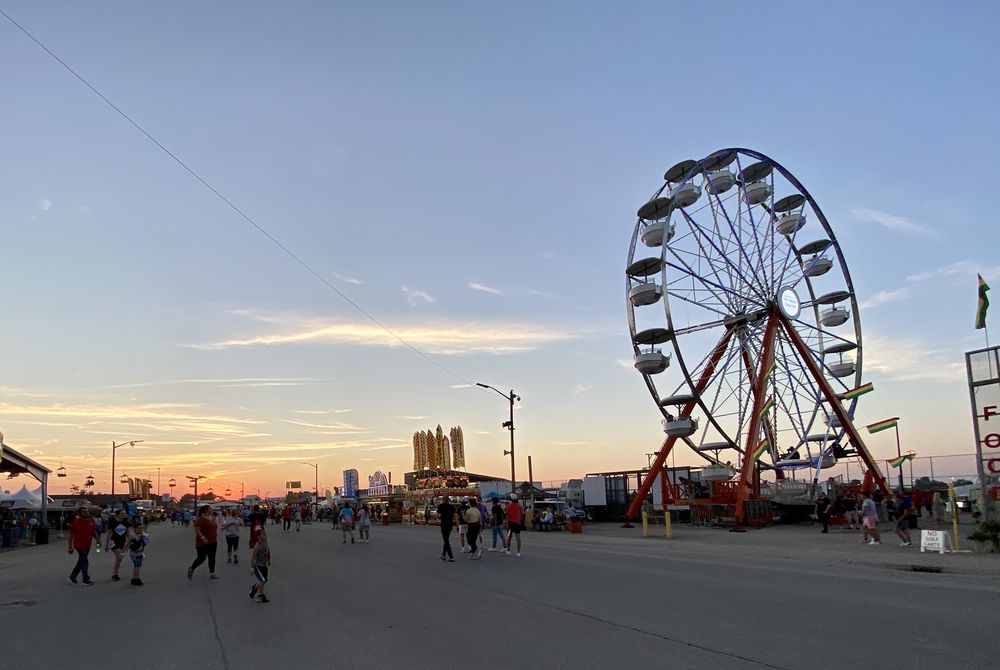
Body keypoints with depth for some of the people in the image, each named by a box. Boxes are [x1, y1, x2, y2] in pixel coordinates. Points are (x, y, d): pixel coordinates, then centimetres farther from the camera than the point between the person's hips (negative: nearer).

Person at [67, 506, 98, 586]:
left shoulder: (91, 521, 6)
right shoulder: (76, 522, -11)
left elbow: (94, 531, 14)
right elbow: (71, 535, -8)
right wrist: (70, 546, -9)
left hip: (87, 545, 7)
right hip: (80, 546, -7)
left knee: (81, 562, 17)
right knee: (84, 562, -6)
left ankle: (72, 576, 33)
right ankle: (86, 580, 0)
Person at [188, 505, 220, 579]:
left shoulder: (211, 519, 11)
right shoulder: (200, 519, -14)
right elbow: (197, 530, -19)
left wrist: (216, 539, 17)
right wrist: (203, 538, -29)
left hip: (212, 542, 8)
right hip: (203, 543, -8)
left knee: (212, 558, 6)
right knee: (201, 558, -1)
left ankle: (212, 574, 10)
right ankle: (191, 569, 22)